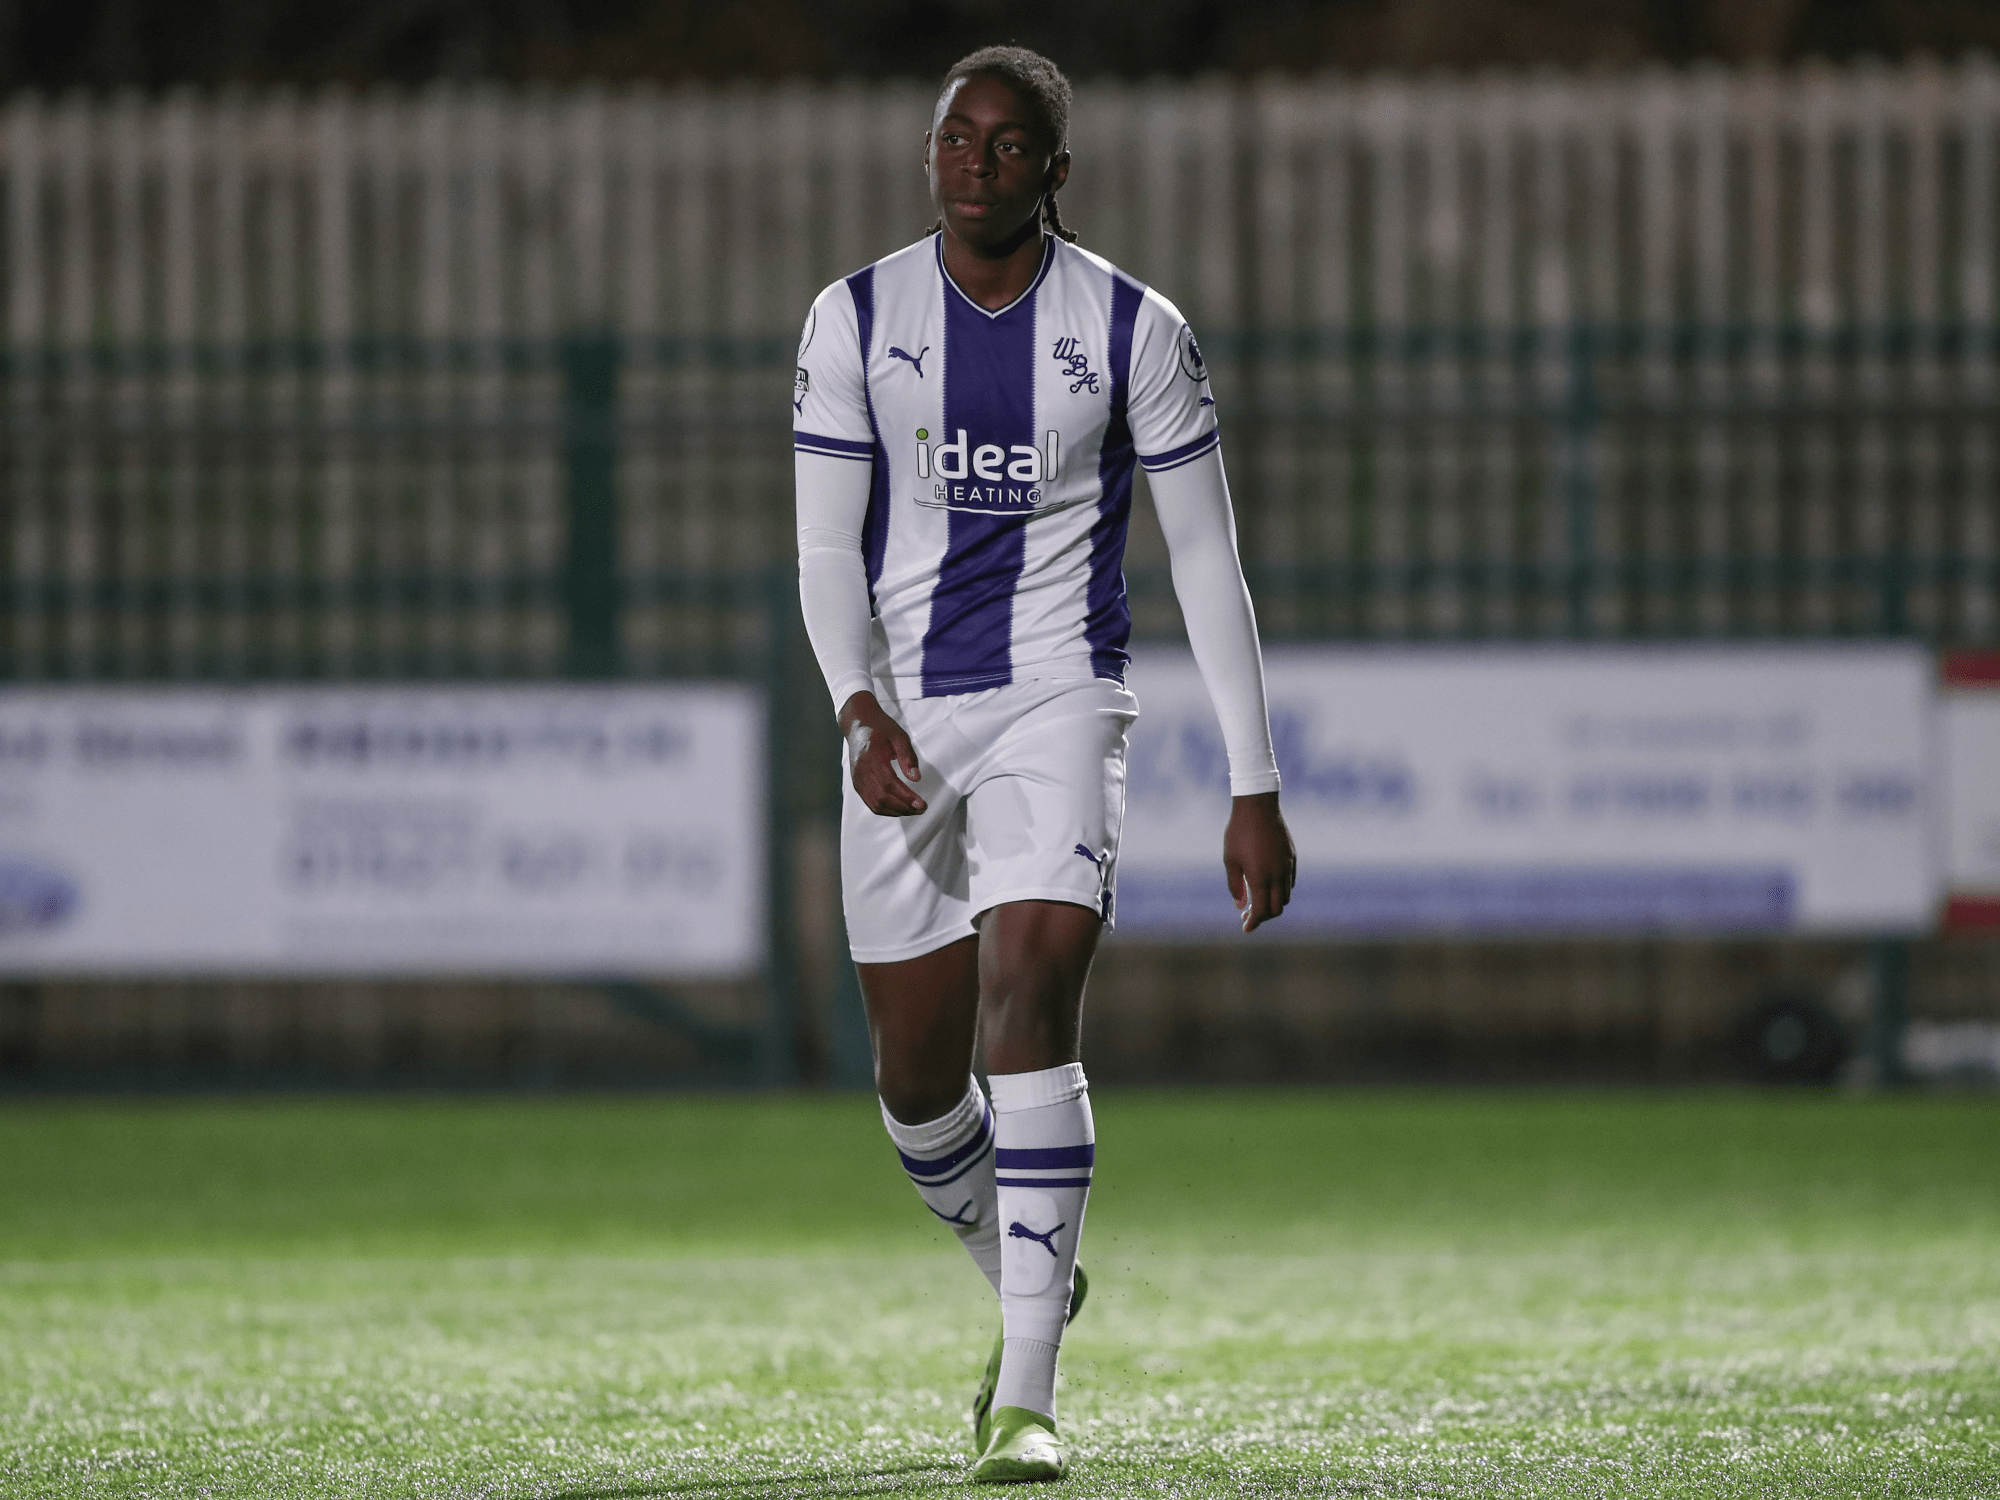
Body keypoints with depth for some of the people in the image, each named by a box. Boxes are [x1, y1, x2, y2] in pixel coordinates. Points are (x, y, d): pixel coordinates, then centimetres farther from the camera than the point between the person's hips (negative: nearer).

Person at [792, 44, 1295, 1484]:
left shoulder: (1133, 329, -3)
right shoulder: (856, 318, 1)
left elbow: (1208, 562, 0)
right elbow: (826, 547, 0)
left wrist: (1256, 791, -2)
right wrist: (860, 708, -20)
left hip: (1057, 702, -3)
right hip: (901, 713, 3)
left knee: (1030, 987, -24)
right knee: (917, 1073, 6)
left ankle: (1026, 1396, -23)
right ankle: (1031, 1283, 39)